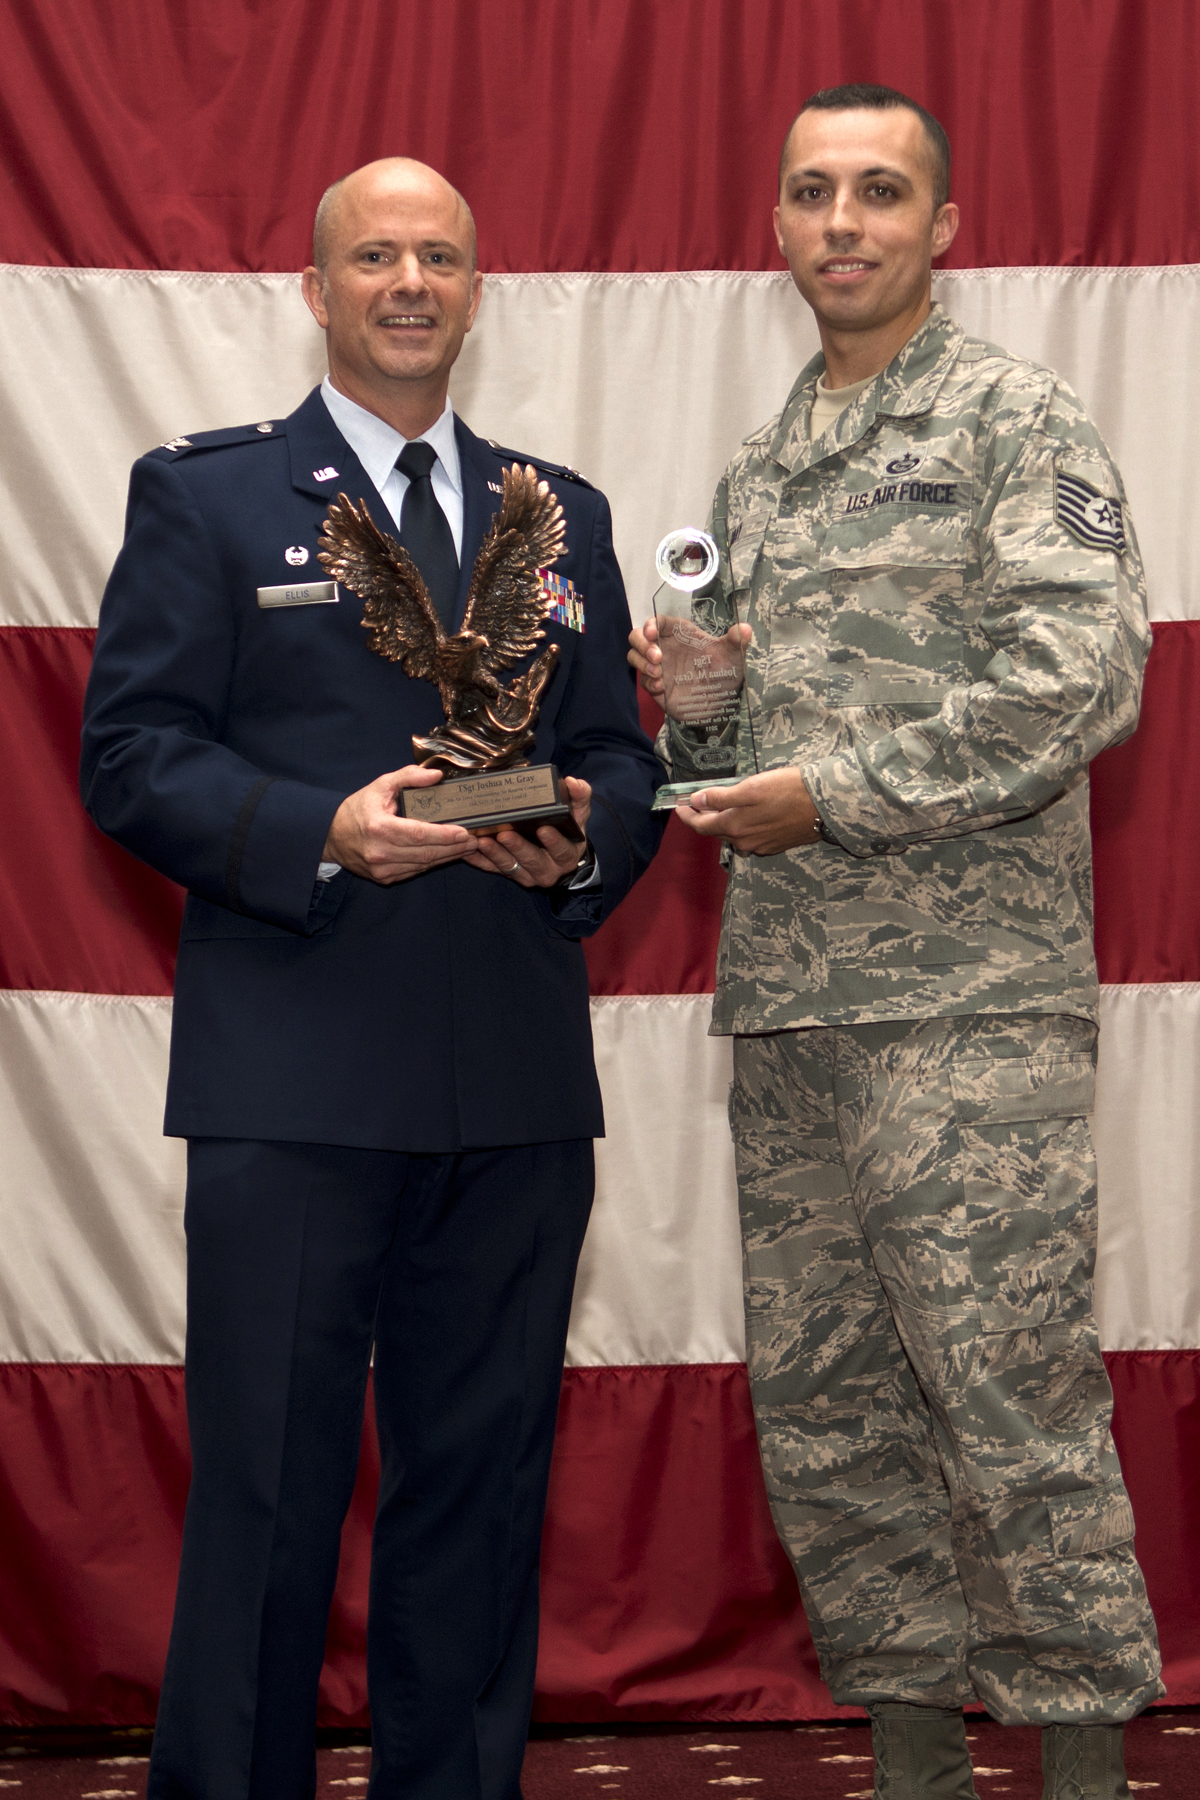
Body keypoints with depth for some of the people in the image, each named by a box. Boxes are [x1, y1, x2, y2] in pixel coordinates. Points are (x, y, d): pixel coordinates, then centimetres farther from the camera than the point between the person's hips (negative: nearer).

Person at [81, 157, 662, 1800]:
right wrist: (320, 832, -18)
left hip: (518, 1091, 4)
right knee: (267, 1486, 0)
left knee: (483, 1480, 10)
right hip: (293, 1088, -4)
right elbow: (131, 753, -3)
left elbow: (624, 756, 17)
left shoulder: (559, 515, 17)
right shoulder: (204, 496, 4)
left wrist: (587, 836, -6)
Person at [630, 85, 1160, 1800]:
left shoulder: (1020, 421, -1)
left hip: (968, 990, -7)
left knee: (1011, 1400, -6)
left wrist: (837, 794, -13)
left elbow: (1083, 675, -14)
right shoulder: (757, 471, 19)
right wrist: (678, 700, 3)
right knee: (820, 1399, 8)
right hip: (784, 998, 7)